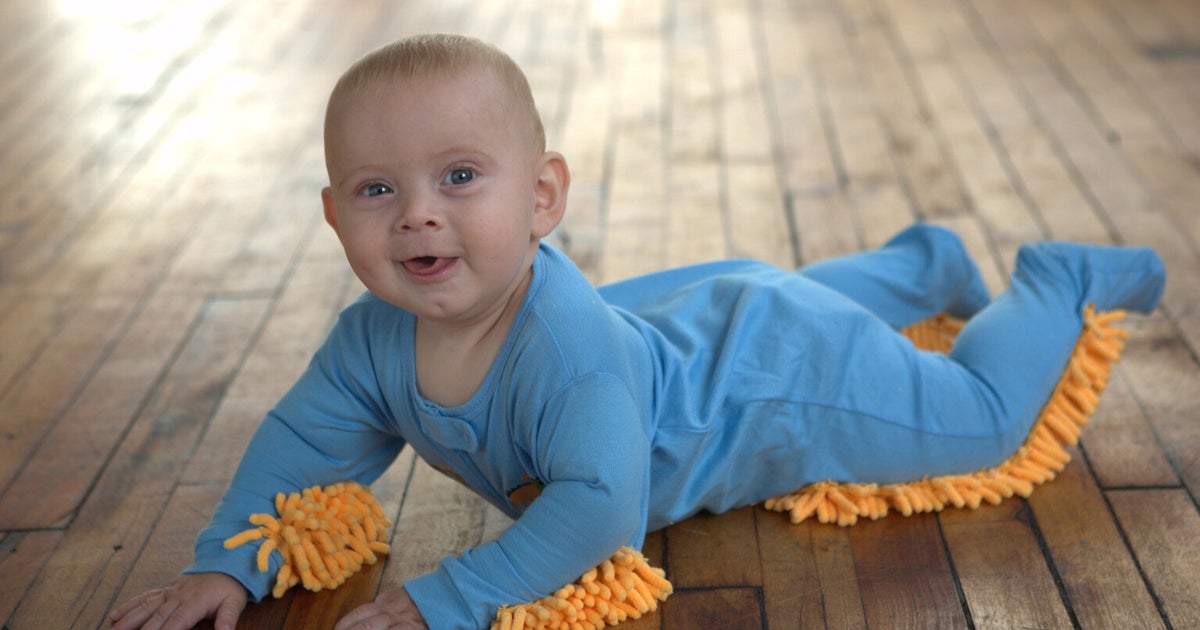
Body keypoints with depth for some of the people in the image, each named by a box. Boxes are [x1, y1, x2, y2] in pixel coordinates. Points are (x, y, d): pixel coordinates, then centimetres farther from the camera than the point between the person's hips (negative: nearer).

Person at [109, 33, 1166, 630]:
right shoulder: (376, 339, -21)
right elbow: (301, 439, -8)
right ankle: (925, 260, 60)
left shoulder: (564, 349, -45)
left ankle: (1059, 281, 33)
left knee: (983, 415, 8)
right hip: (693, 322, 7)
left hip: (777, 377, -7)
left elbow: (601, 506, -49)